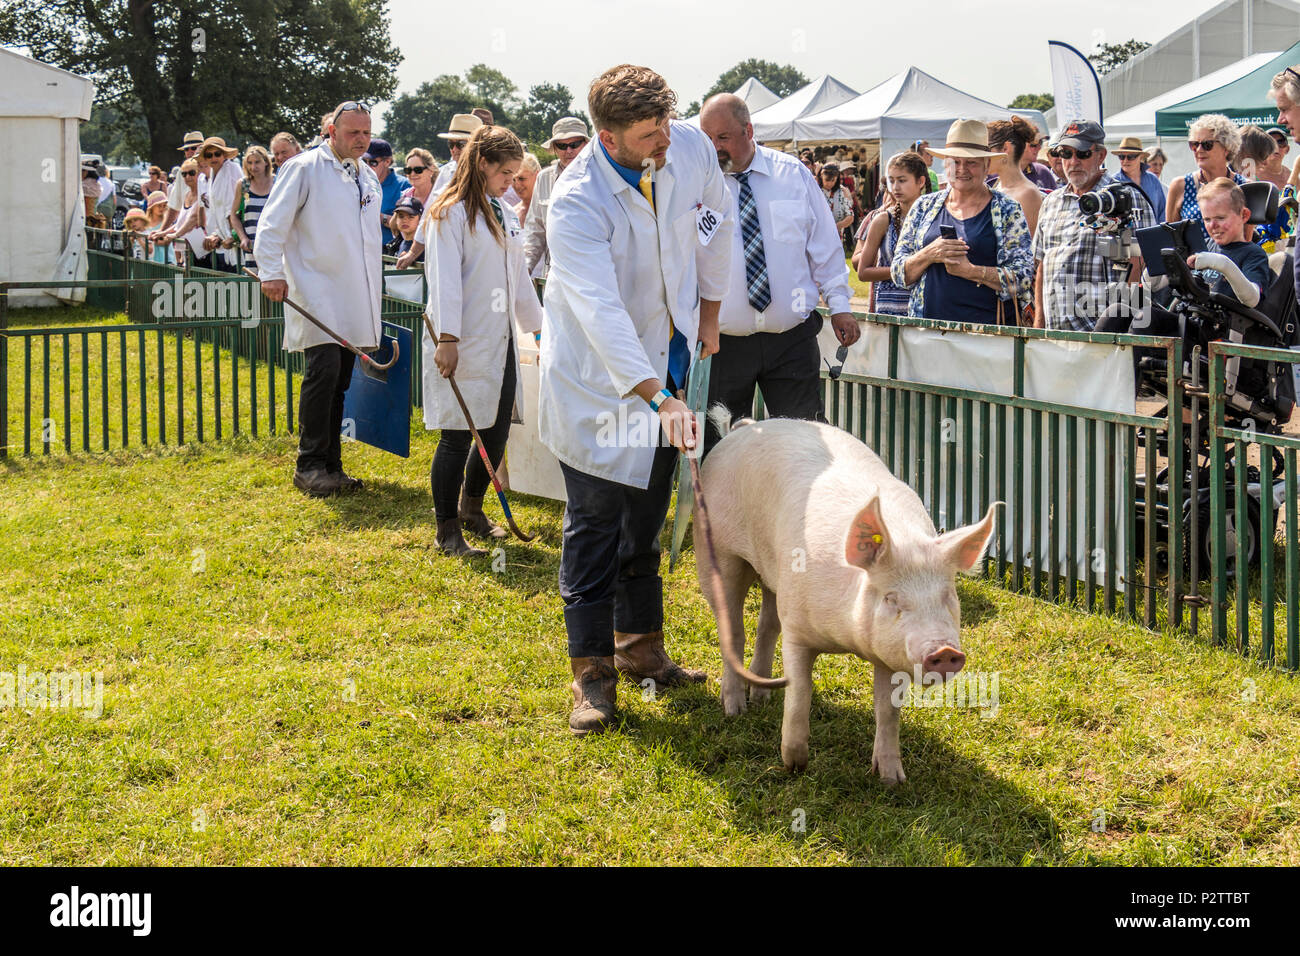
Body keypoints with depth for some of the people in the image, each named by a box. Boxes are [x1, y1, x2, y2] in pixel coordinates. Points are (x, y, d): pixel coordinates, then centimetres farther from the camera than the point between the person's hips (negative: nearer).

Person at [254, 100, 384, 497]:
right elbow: (272, 223, -7)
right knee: (324, 370, -17)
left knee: (339, 381, 8)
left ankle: (330, 465, 13)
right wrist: (272, 272, -17)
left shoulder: (368, 177, 18)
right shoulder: (305, 168, -3)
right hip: (316, 292, -7)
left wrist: (373, 294, 26)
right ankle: (309, 465, -9)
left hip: (353, 297, 7)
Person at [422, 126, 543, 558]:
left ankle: (472, 510, 30)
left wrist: (537, 324, 26)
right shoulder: (451, 213, -9)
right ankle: (447, 530, 5)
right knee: (456, 438, -4)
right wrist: (447, 338, -22)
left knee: (496, 434, 10)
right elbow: (445, 278, -16)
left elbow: (519, 276, 24)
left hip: (501, 340, 8)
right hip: (464, 344, -8)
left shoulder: (505, 214, 15)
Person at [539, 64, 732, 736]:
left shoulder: (692, 149, -10)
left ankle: (640, 649, 28)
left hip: (665, 361, 6)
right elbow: (601, 312, -33)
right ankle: (591, 673, 4)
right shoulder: (576, 203, -27)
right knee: (594, 525, -3)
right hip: (595, 378, -6)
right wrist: (659, 398, -39)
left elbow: (714, 230, 10)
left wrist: (708, 316, 16)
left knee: (646, 521, 16)